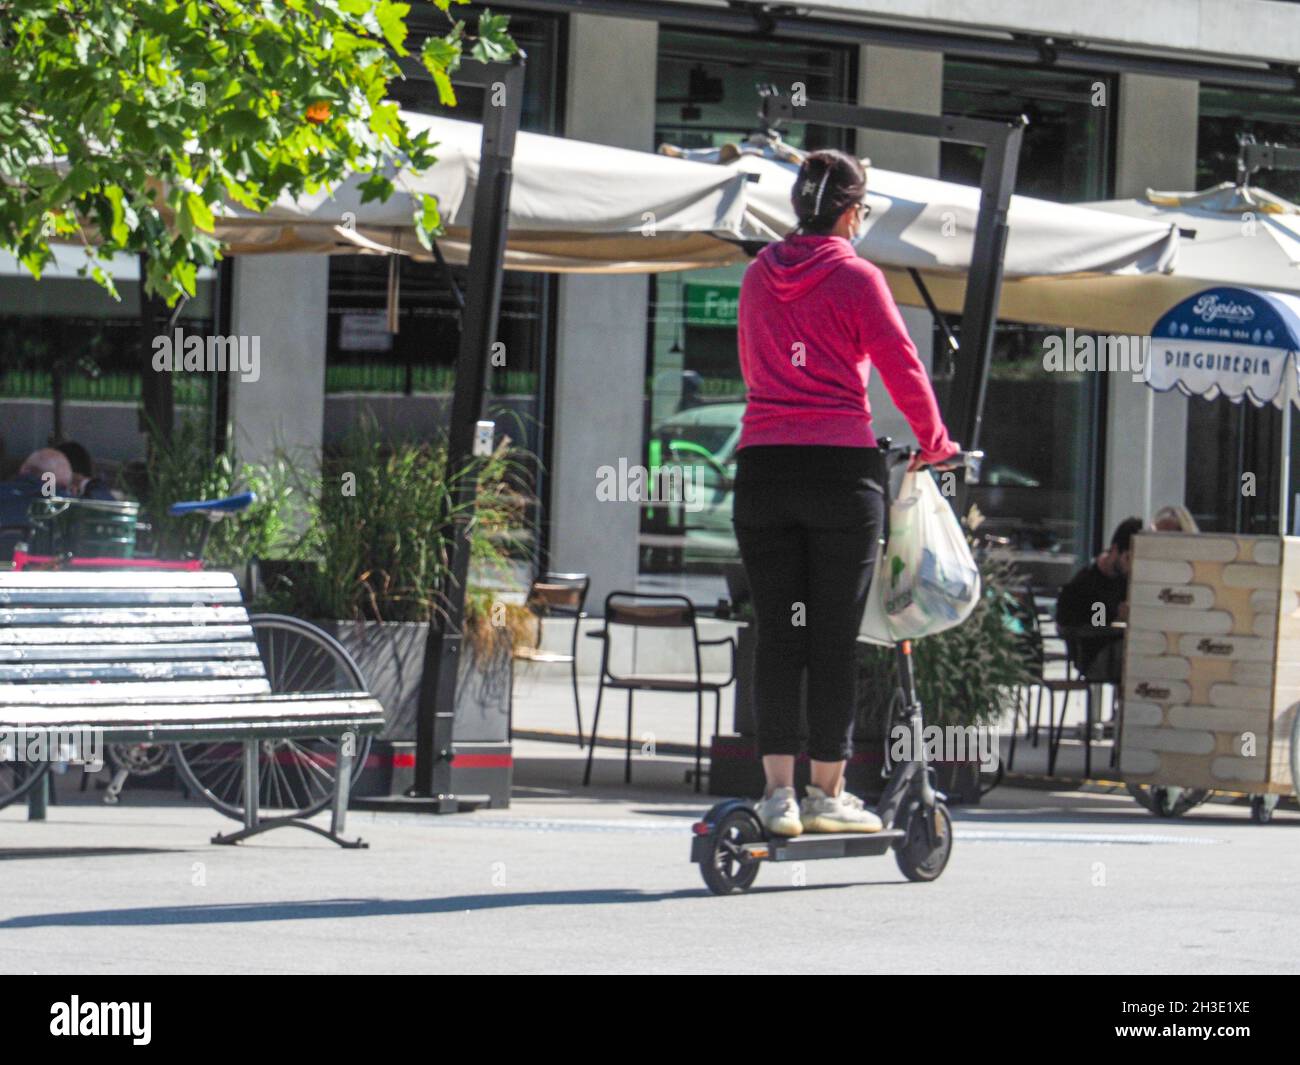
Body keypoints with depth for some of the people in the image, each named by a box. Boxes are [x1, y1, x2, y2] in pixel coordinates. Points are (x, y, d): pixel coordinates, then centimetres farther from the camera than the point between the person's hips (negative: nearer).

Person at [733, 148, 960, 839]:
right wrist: (933, 442, 12)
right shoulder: (856, 278, -4)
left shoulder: (758, 277, 11)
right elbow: (901, 367, -4)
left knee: (776, 633, 5)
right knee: (835, 637, 2)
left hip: (763, 464, 4)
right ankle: (827, 794, 5)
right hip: (840, 468, -4)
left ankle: (778, 790, 1)